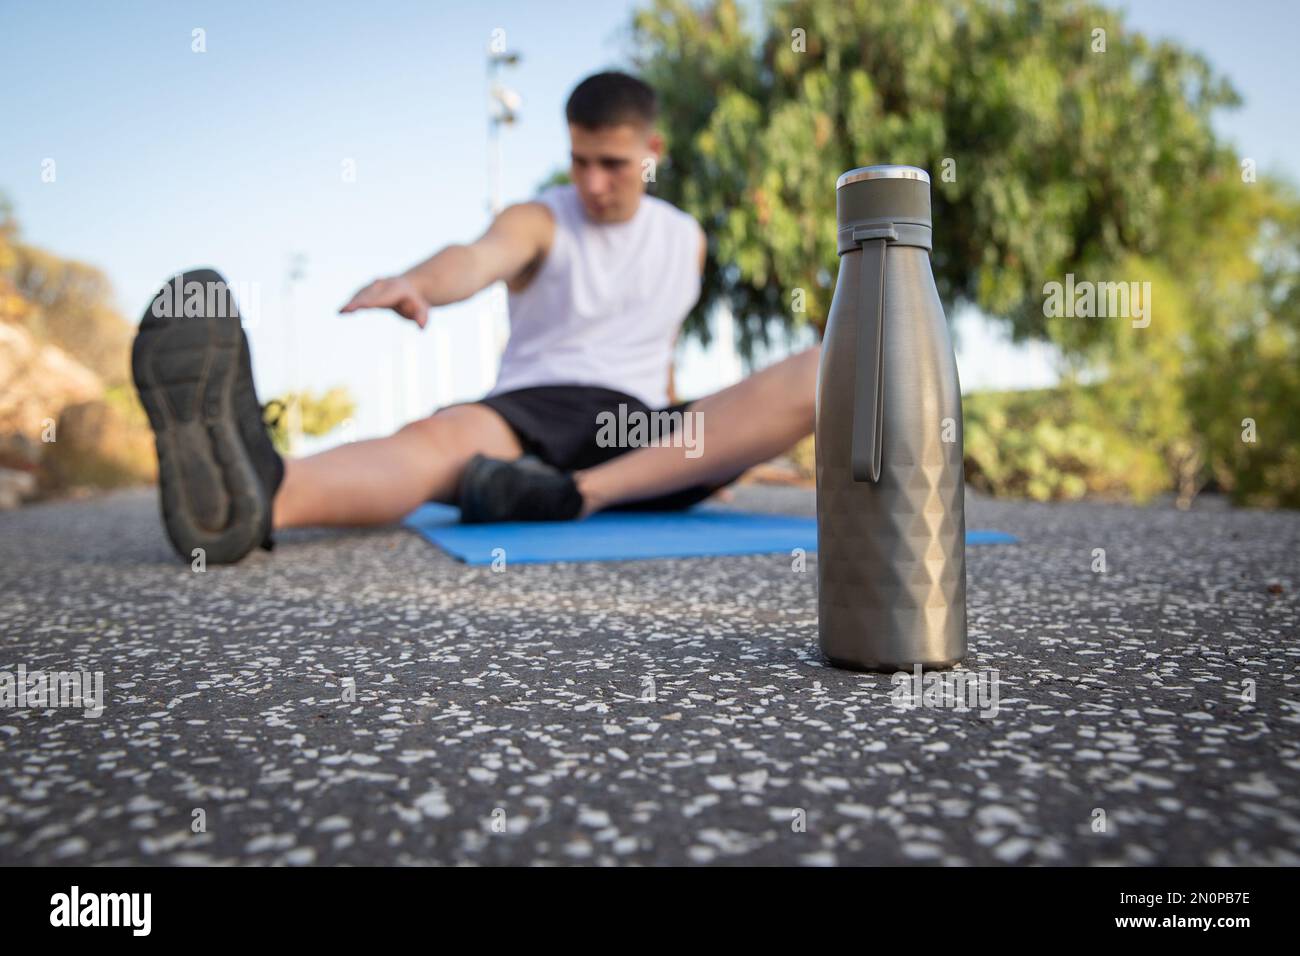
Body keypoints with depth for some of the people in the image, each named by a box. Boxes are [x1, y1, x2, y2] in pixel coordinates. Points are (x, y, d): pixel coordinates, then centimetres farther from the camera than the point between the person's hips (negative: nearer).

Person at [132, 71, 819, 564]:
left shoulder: (686, 239, 19)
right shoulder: (538, 222, 7)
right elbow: (480, 258, -17)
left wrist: (696, 456, 26)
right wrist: (418, 281, -41)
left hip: (639, 438, 3)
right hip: (529, 414, -2)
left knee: (822, 375, -21)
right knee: (441, 436, -36)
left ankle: (580, 495, -37)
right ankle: (255, 492, -70)